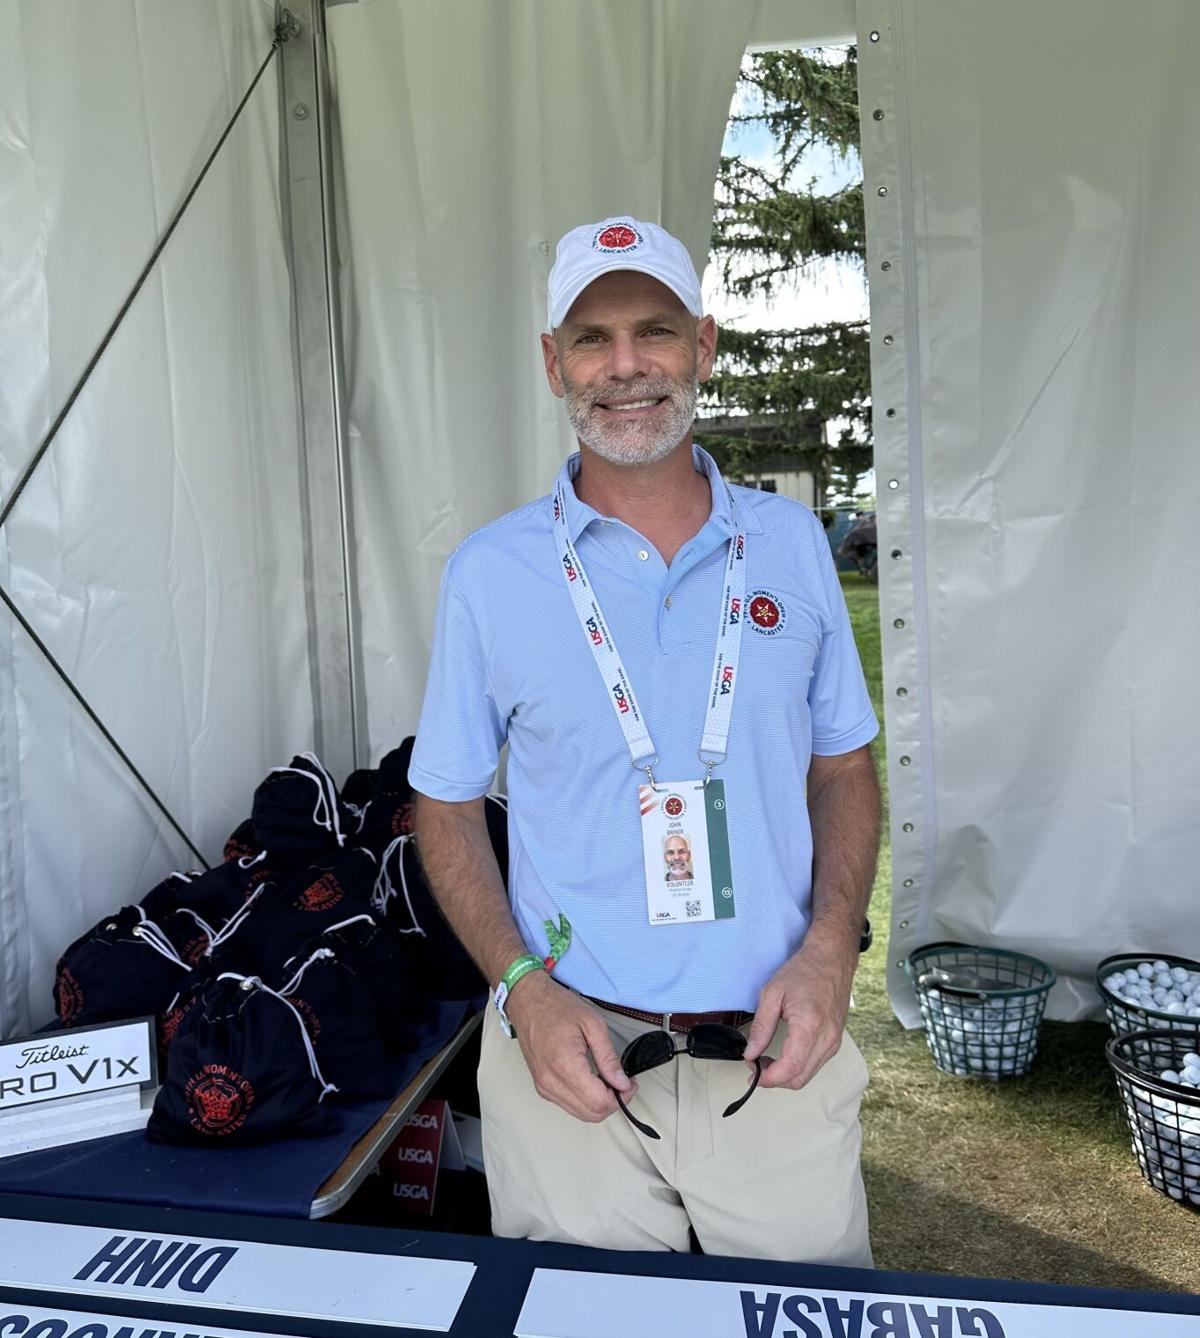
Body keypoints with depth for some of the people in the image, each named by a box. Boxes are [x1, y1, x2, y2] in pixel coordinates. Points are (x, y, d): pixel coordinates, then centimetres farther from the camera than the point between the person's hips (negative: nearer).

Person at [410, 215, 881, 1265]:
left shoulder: (790, 542, 2)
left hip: (777, 1055, 2)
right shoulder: (491, 571, -4)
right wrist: (524, 987, -11)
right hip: (571, 1054, -1)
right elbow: (448, 807, 2)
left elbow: (845, 766, 8)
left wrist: (831, 943, -7)